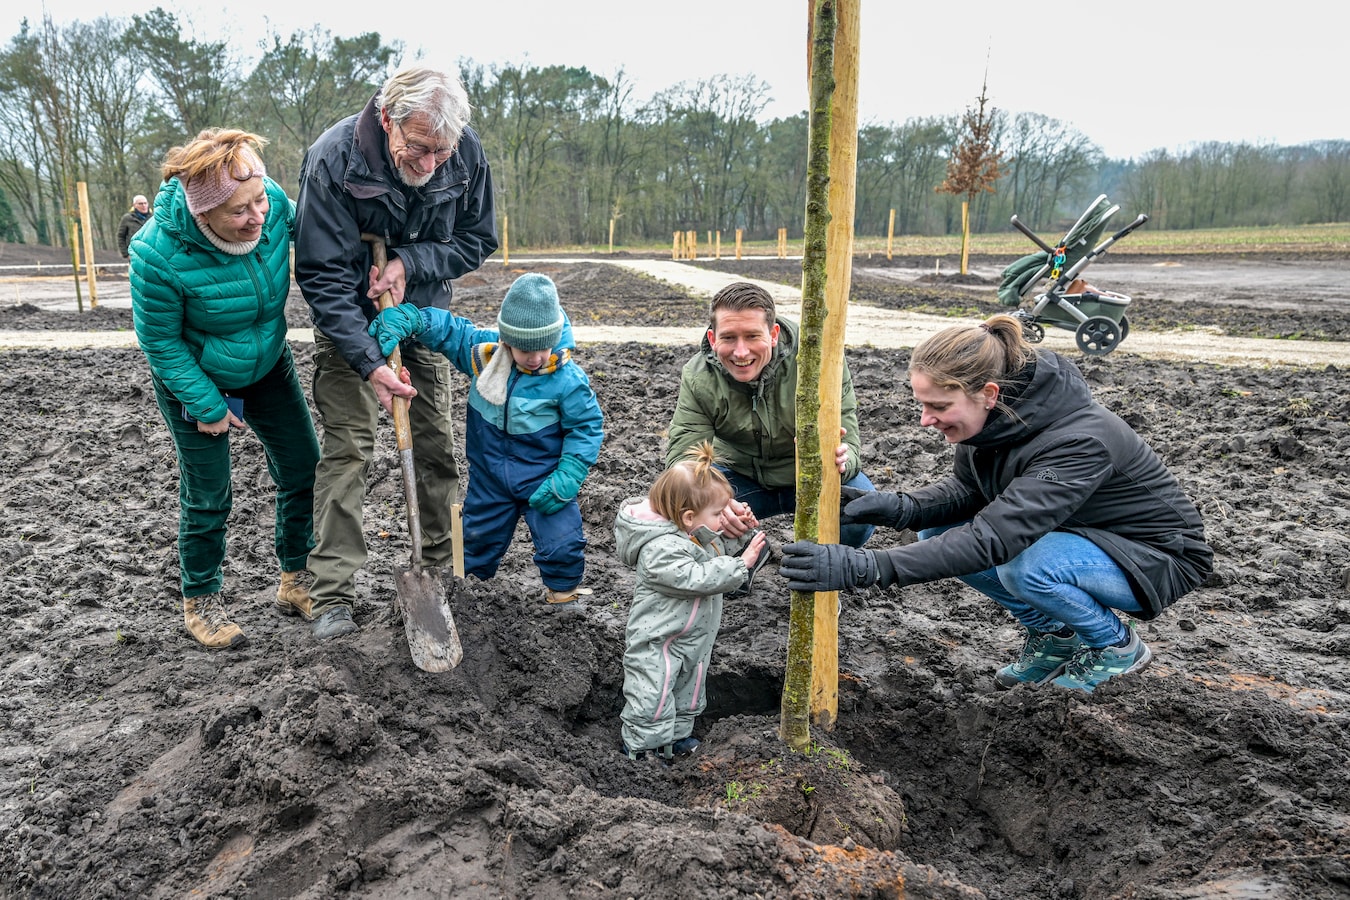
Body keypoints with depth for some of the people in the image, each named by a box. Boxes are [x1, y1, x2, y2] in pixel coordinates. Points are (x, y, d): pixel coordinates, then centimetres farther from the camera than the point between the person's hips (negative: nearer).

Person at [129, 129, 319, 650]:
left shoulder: (275, 203, -22)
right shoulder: (158, 253, -34)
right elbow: (160, 342, -20)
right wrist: (207, 407, -16)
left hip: (267, 364, 5)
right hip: (194, 378, -5)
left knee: (304, 469, 5)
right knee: (207, 495, 2)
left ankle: (296, 580, 24)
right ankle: (200, 601, 25)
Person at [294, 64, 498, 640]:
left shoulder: (466, 152, -17)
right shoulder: (333, 159, -28)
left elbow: (478, 239, -5)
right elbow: (323, 276, -26)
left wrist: (410, 262, -22)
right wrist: (369, 362, -34)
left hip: (423, 312, 4)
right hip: (349, 319, -3)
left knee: (436, 441, 7)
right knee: (346, 446, -10)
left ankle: (443, 564, 23)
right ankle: (333, 593, -3)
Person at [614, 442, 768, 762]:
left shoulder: (698, 534, 1)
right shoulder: (661, 548, -30)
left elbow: (717, 553, 15)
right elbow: (695, 578, -36)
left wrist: (736, 535, -4)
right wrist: (739, 565, -32)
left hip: (693, 639, 10)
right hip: (658, 642, -10)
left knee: (688, 688, 24)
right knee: (653, 695, 0)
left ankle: (677, 735, 42)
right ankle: (643, 745, 18)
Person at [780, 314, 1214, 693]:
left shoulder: (1079, 442, -37)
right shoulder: (994, 415, -14)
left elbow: (994, 537, -45)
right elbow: (968, 489, -1)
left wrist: (865, 568, -50)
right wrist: (899, 508, -23)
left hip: (1159, 555, -7)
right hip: (1075, 534, 7)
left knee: (1027, 566, -35)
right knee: (936, 533, -10)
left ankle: (1118, 646, -2)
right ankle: (1055, 635, 9)